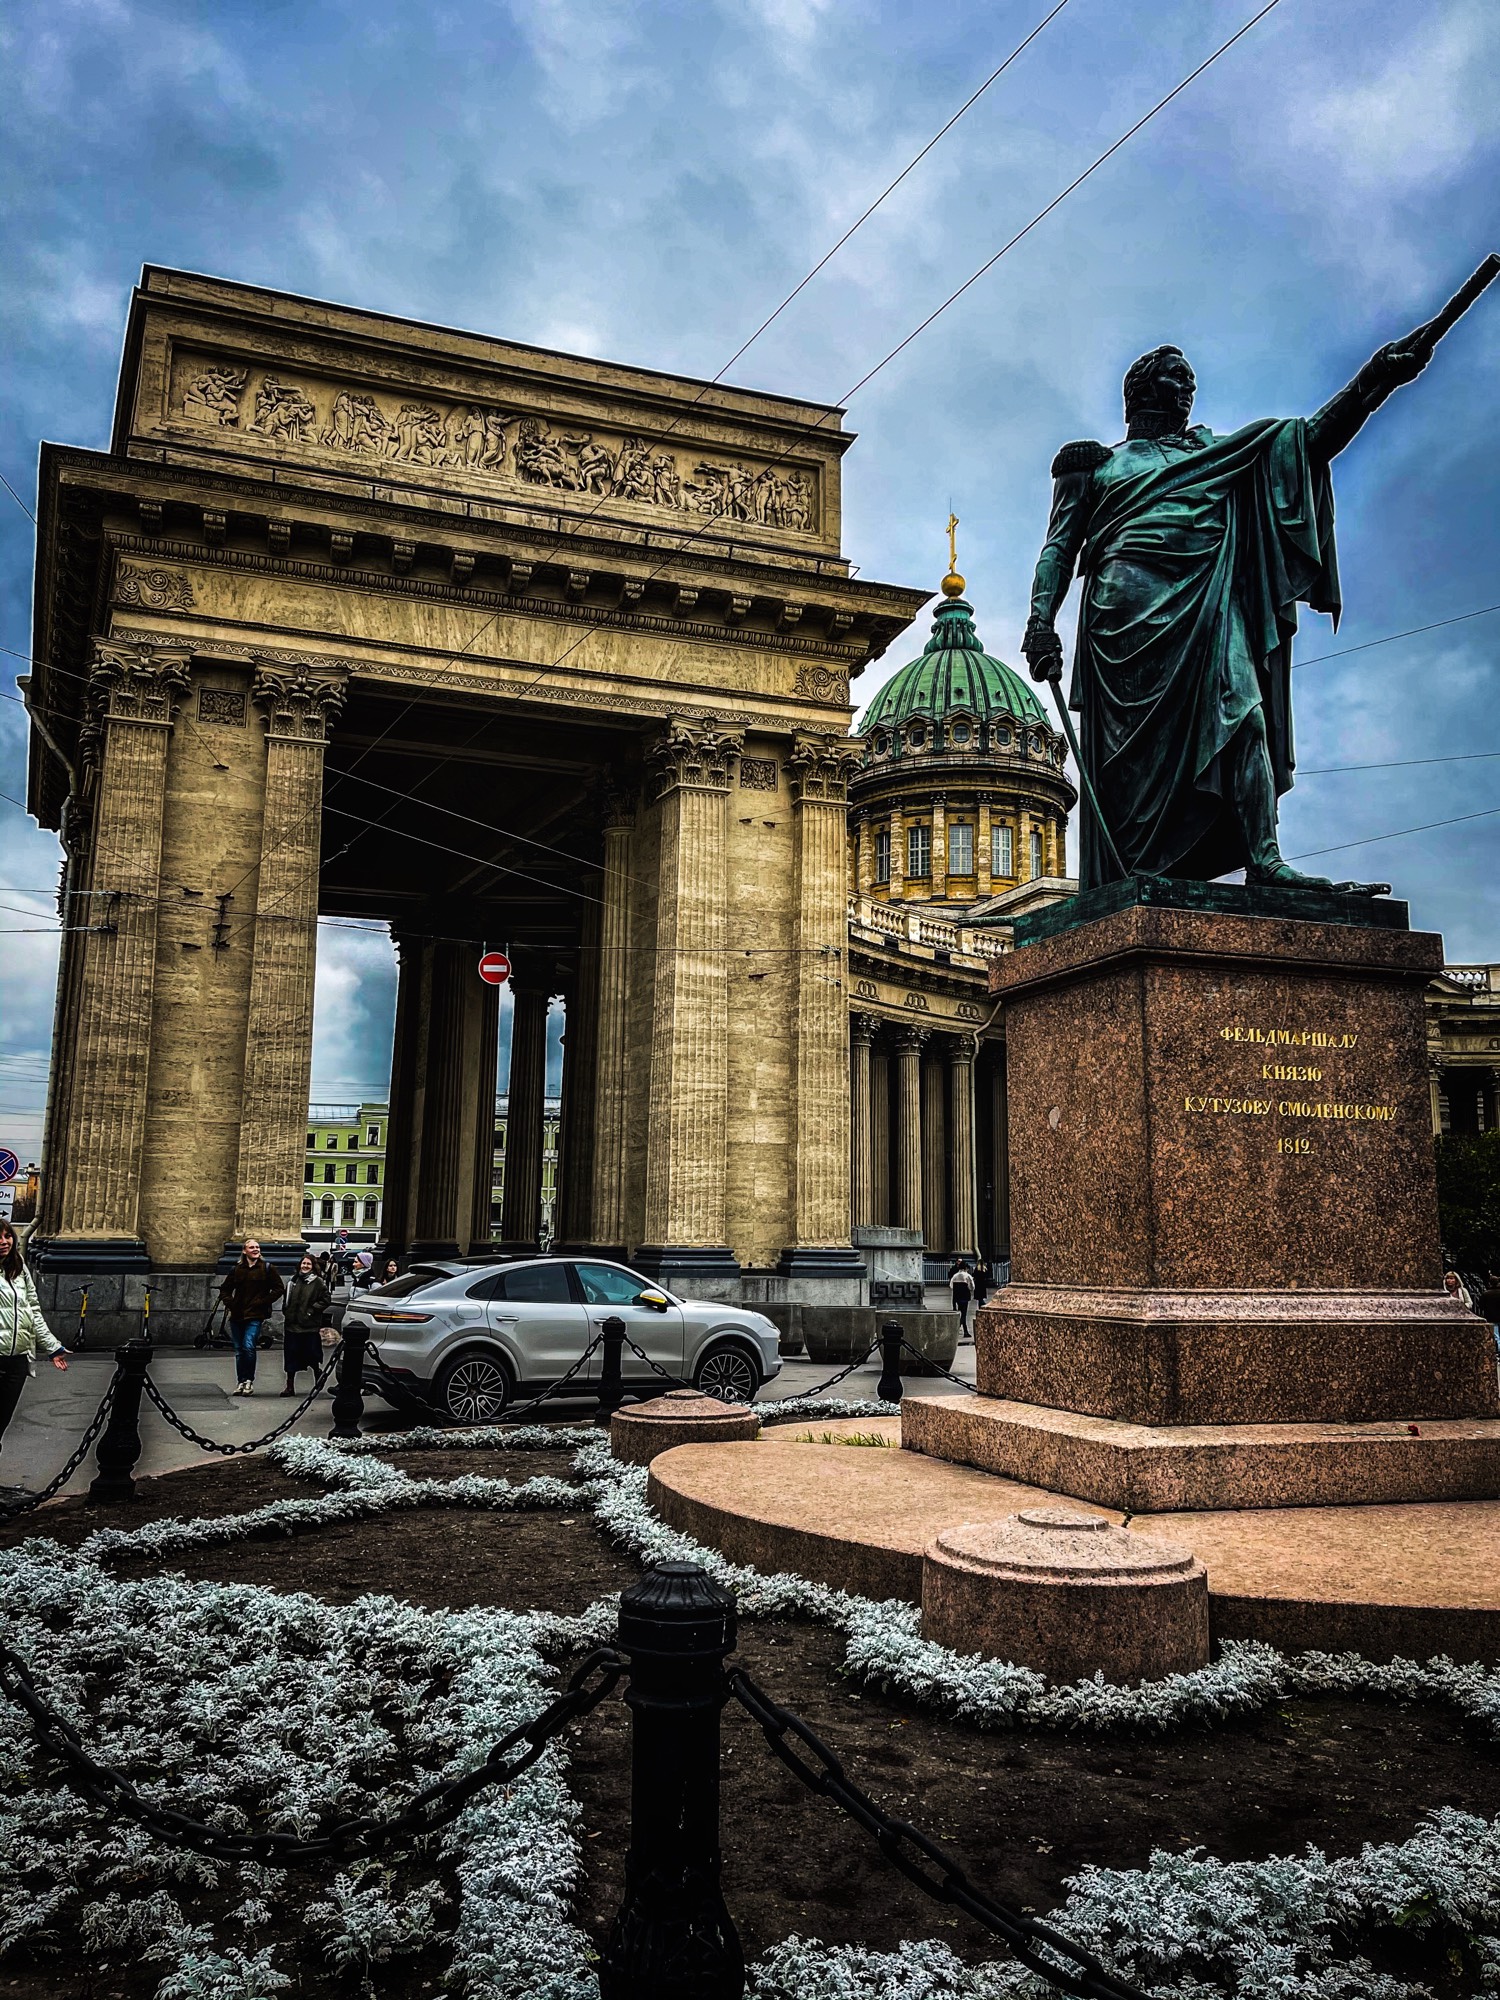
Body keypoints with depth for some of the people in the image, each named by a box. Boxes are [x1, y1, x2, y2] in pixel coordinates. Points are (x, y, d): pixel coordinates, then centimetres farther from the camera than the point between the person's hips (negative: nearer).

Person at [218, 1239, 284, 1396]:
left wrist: (264, 1302, -7)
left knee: (248, 1346, -17)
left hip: (255, 1316, -4)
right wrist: (229, 1303, 3)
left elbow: (279, 1288, 2)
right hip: (237, 1315, 4)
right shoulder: (237, 1269, 10)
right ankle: (240, 1382, 18)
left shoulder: (266, 1268, 1)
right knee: (239, 1350, 8)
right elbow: (224, 1289, 20)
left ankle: (249, 1380, -5)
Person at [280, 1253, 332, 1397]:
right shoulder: (294, 1281, 12)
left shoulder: (318, 1282, -3)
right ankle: (290, 1386, 10)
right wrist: (286, 1313, 10)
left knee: (313, 1355, 2)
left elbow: (326, 1299, -7)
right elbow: (287, 1301, 22)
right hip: (292, 1325, 4)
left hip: (311, 1326, -4)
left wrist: (312, 1310, -11)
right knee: (291, 1355, 4)